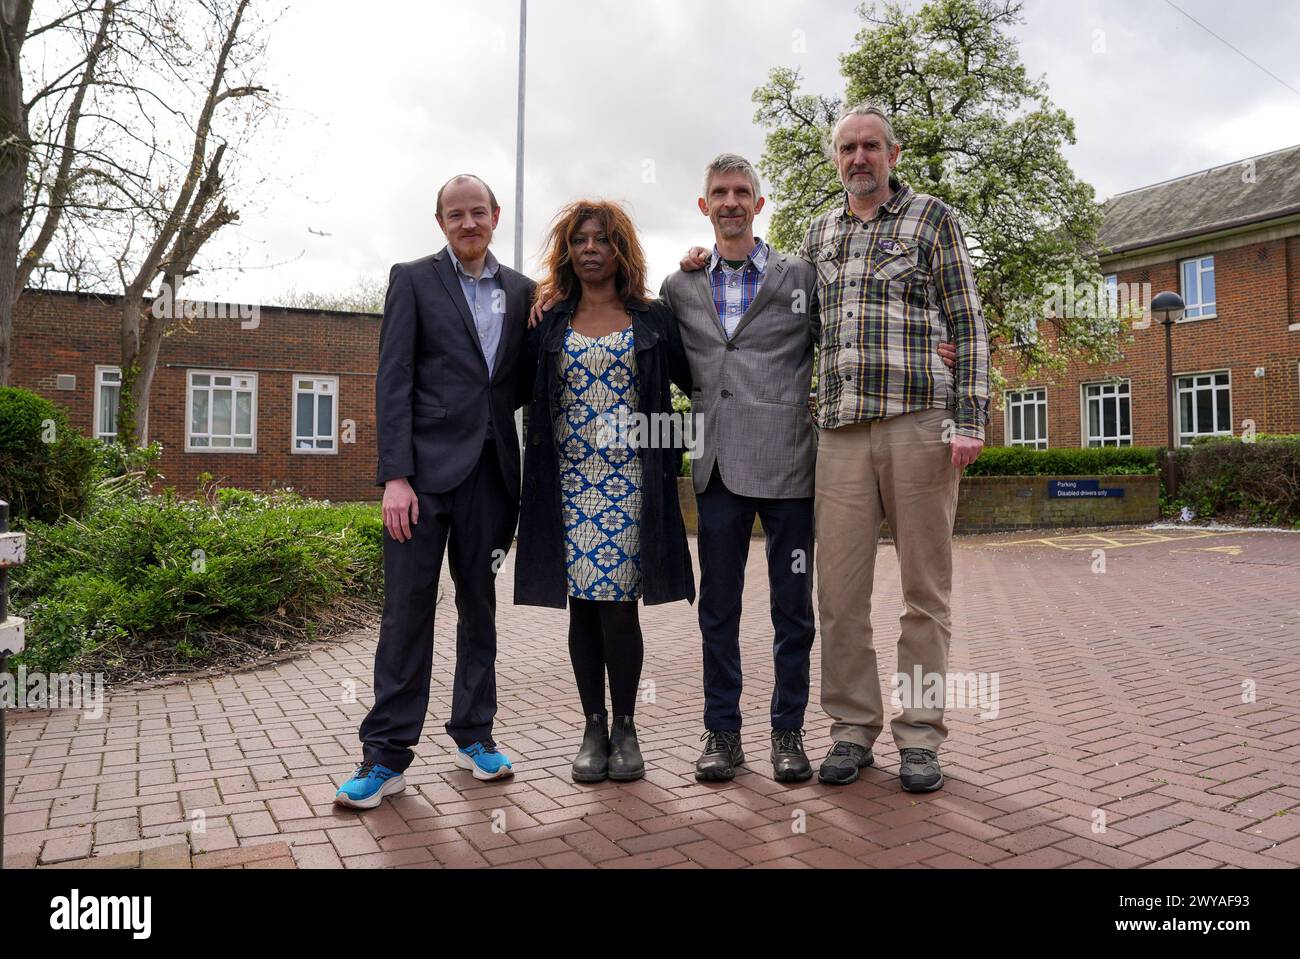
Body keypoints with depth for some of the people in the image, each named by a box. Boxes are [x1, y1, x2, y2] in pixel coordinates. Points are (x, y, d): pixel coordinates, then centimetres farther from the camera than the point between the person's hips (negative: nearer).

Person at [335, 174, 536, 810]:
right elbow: (393, 381, -4)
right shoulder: (413, 280, 4)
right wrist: (395, 476, -13)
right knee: (407, 608, -1)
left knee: (479, 604, 11)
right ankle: (386, 754, 9)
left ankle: (474, 733, 24)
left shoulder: (521, 292, 13)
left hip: (490, 468, 4)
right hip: (427, 466, -3)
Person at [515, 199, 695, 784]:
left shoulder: (653, 319, 8)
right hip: (570, 481, 2)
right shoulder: (549, 323, 11)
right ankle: (594, 728, 18)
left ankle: (624, 728, 14)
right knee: (583, 604, 5)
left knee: (618, 604, -4)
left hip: (629, 481, -1)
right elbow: (524, 393, 11)